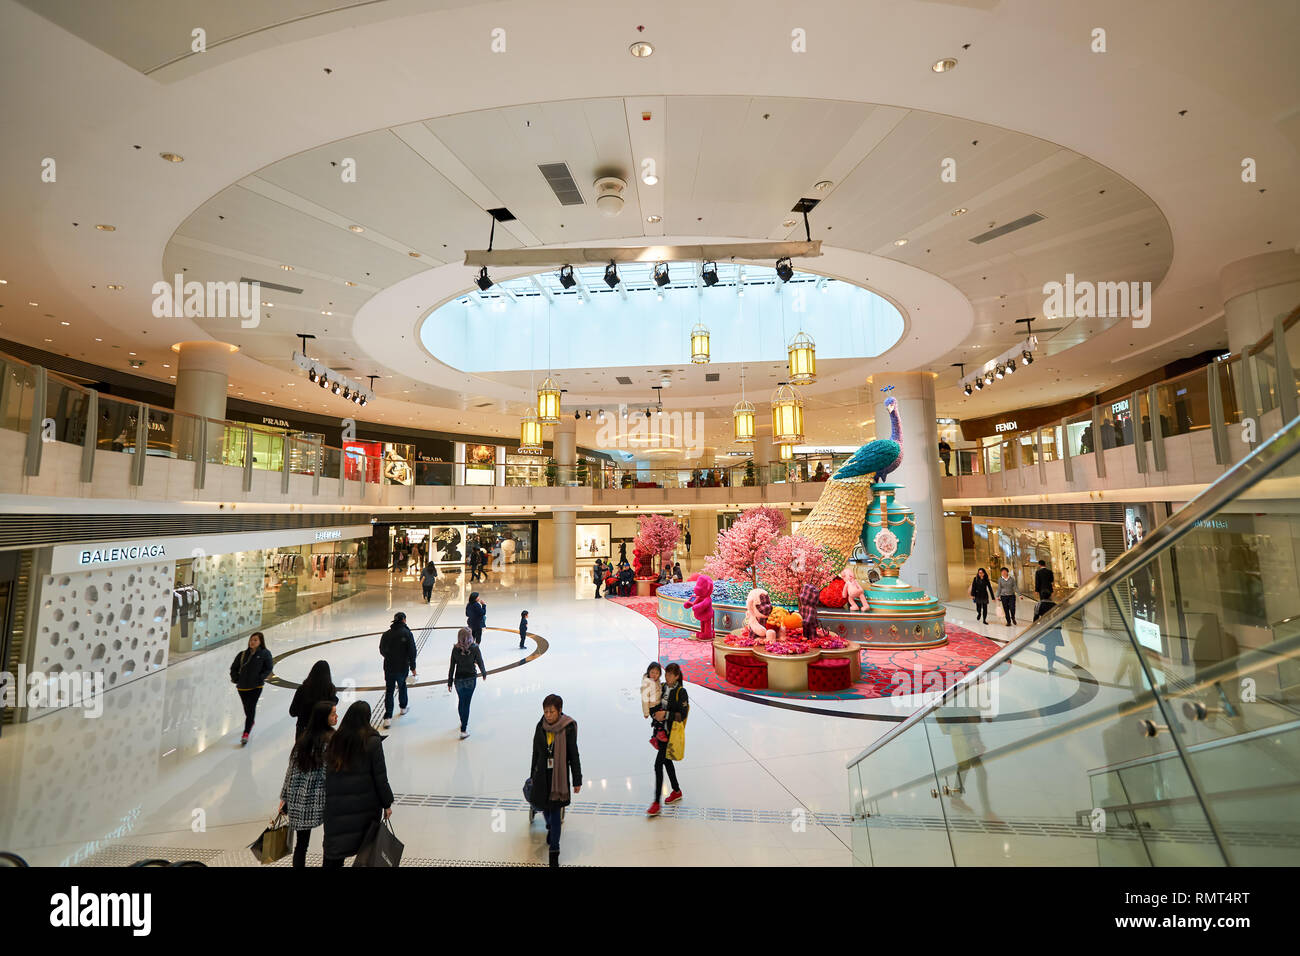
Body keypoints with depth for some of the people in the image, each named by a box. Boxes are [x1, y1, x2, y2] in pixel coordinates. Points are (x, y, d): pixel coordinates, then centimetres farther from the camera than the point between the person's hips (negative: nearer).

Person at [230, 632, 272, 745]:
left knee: (251, 708, -9)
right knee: (247, 709, 17)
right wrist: (235, 678, 1)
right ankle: (251, 723, 46)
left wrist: (260, 678, -15)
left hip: (256, 686, -4)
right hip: (242, 686, 4)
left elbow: (268, 669, -2)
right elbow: (233, 667, 14)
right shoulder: (243, 654, 3)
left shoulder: (265, 654, -4)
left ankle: (246, 734, -6)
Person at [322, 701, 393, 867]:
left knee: (334, 855, 12)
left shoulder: (334, 741, -4)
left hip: (337, 806, 2)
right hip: (366, 805, -2)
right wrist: (387, 804, 2)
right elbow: (380, 777, -9)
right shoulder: (373, 742, -13)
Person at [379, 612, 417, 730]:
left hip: (388, 668, 2)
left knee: (389, 691, 8)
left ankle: (387, 718, 3)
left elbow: (382, 651, 10)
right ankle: (404, 707, 41)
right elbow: (412, 652, -14)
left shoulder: (386, 634, -2)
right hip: (402, 667, -2)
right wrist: (413, 668, -6)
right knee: (402, 686, 22)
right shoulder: (407, 633, -13)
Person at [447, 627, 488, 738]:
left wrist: (450, 682, 5)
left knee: (461, 701, 22)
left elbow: (452, 667, -5)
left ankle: (463, 722, 43)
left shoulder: (455, 649, -10)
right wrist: (484, 673, 14)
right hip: (470, 679, -2)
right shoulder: (474, 648, -15)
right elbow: (480, 663, -6)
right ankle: (463, 730, 5)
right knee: (466, 703, 6)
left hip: (458, 680, 2)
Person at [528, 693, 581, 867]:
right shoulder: (541, 726, -3)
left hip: (560, 775, -4)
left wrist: (577, 780, -5)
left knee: (555, 813, 1)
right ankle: (550, 827, 50)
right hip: (543, 774, 4)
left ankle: (554, 851, 19)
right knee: (543, 806, 17)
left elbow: (574, 755, -8)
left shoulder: (568, 728, -15)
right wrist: (533, 776, 17)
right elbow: (536, 753, 9)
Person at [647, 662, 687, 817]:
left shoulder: (681, 692, -15)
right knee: (666, 760, 19)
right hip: (661, 730, 7)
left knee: (658, 764, -9)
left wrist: (666, 715, -25)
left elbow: (683, 714, -19)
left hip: (672, 733, -7)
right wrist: (655, 713, -3)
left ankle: (656, 803, 1)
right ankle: (677, 791, 39)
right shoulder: (664, 688, 5)